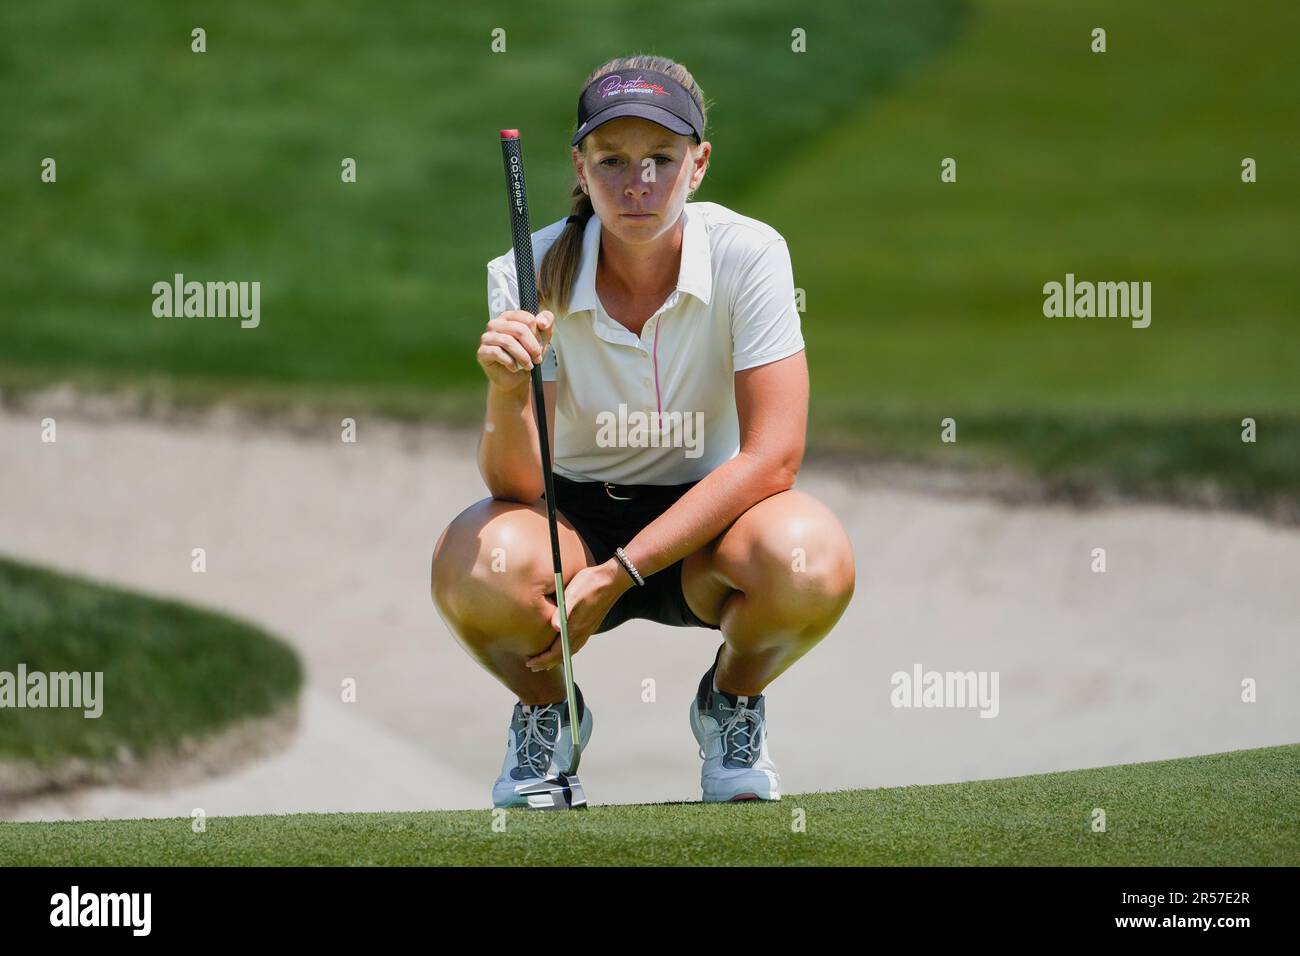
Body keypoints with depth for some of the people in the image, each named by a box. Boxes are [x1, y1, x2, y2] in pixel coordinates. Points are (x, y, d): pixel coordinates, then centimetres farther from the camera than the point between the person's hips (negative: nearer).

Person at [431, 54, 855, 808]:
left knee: (814, 561, -35)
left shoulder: (748, 253, -17)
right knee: (473, 563, -34)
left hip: (706, 523, -1)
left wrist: (617, 575, -26)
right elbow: (517, 484, -18)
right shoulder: (531, 276, -15)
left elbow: (771, 456, -20)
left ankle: (732, 701, 2)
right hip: (577, 518, 1)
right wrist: (507, 393, -42)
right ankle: (548, 711, 3)